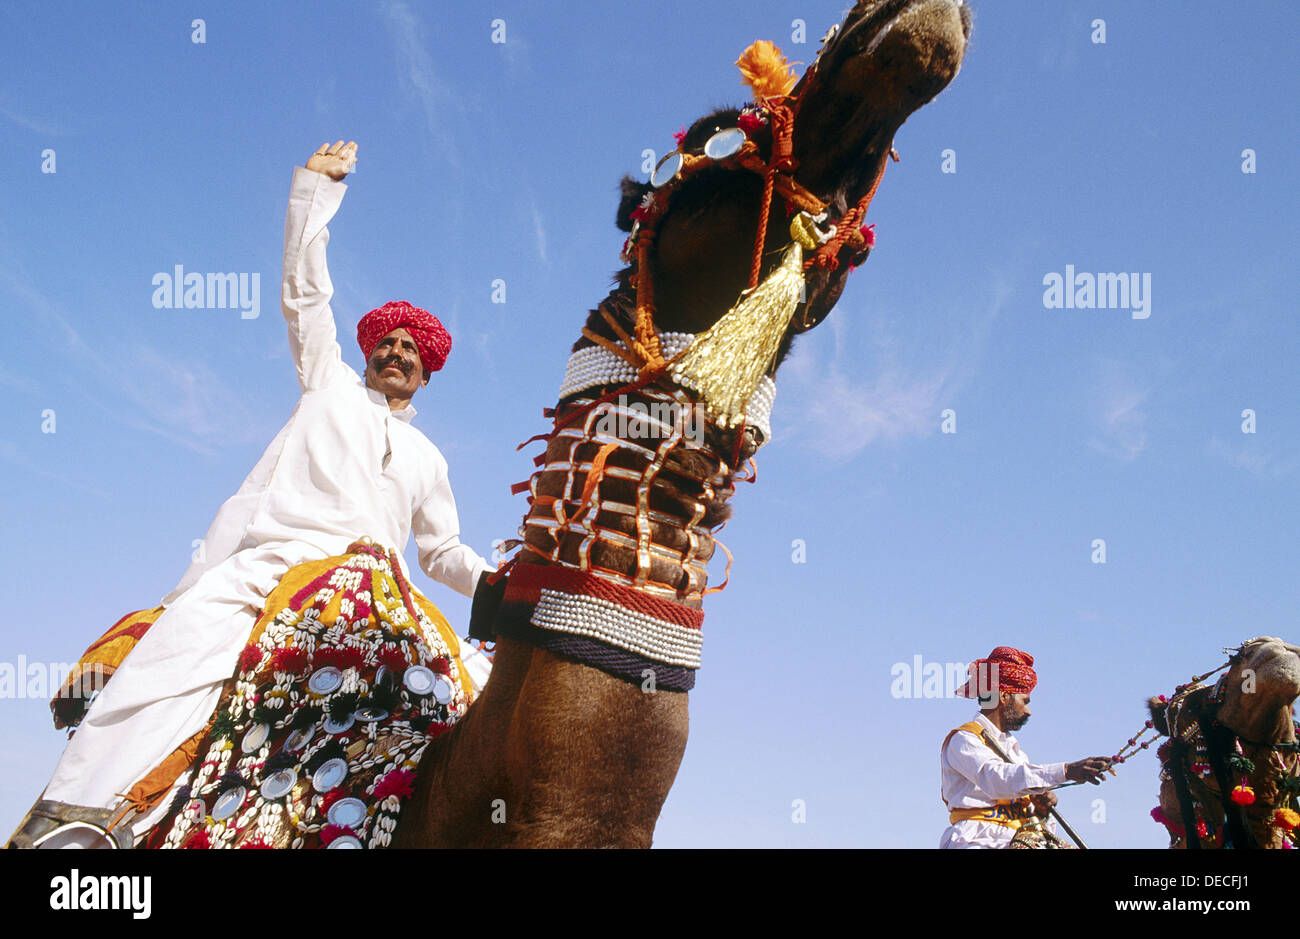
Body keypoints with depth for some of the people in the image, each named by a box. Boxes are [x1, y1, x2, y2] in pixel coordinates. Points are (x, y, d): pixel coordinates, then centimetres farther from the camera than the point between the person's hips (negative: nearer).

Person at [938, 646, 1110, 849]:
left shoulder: (1012, 745, 23)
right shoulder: (963, 739, -4)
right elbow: (996, 779, -22)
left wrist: (1042, 802, -2)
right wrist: (1065, 771, -28)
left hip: (1014, 840, 7)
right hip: (975, 840, -7)